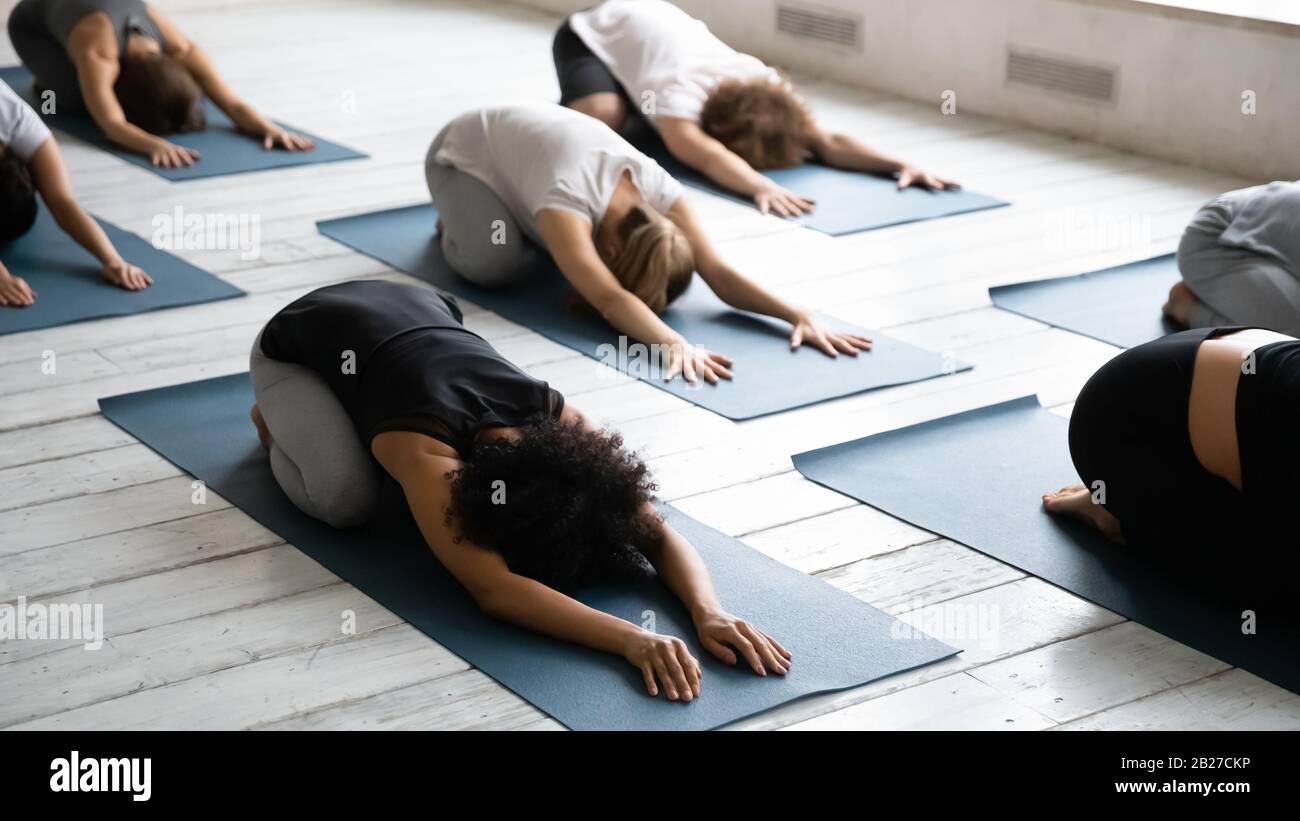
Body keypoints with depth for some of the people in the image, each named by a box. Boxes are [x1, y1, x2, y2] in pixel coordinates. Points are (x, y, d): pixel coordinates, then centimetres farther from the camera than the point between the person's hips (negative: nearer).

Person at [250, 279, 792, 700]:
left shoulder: (561, 423, -30)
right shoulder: (423, 453, -45)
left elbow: (660, 533, -32)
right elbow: (493, 589, -57)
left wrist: (708, 612, -53)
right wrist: (631, 640, -68)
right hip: (298, 343, -5)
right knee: (347, 498, -25)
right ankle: (277, 425, 8)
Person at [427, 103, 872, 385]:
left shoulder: (658, 189, -28)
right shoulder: (567, 198, -45)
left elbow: (719, 272, -32)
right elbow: (609, 298, -56)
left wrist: (799, 315, -45)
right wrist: (673, 343, -72)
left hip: (518, 142, 6)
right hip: (464, 152, -6)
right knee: (495, 261, -30)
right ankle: (456, 221, 4)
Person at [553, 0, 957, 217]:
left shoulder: (764, 88, -28)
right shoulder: (681, 91, -45)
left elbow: (828, 141, -37)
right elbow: (702, 154, -64)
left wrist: (900, 164, -52)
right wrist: (761, 186, -81)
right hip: (595, 33, -6)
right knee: (601, 117, -32)